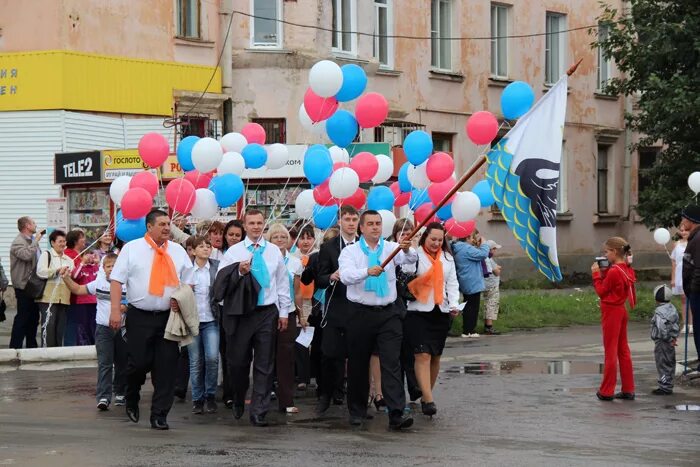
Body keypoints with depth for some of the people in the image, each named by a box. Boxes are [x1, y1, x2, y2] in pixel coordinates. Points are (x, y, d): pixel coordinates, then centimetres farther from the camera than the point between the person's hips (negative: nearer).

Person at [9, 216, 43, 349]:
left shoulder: (32, 241, 17)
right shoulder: (18, 242, -12)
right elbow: (27, 255, -31)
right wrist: (36, 241, -21)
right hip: (24, 286, -9)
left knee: (34, 317, 14)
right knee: (22, 317, -7)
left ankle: (31, 345, 23)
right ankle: (15, 346, -4)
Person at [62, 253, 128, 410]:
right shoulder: (99, 283, 5)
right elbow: (78, 290, 11)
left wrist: (126, 307, -22)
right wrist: (66, 278, -1)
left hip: (122, 328, 0)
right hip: (103, 328, 0)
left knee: (122, 363, 13)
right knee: (104, 363, -8)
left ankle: (120, 393, 29)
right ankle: (103, 397, -15)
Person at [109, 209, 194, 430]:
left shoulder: (178, 251, 10)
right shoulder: (132, 248, 0)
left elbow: (188, 282, 16)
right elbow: (116, 280, -3)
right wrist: (115, 310, -12)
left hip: (168, 316, 3)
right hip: (139, 316, -3)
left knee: (166, 367, -1)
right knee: (138, 362, -6)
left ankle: (159, 415, 7)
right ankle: (132, 399, 26)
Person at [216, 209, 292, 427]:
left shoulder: (274, 251, 10)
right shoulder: (234, 251, 3)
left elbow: (282, 283, 13)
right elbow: (220, 280, -2)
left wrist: (284, 312, 10)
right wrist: (238, 272, -18)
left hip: (267, 312, 1)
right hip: (240, 313, -1)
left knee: (264, 364, 0)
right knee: (238, 361, 3)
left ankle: (259, 412, 2)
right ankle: (238, 402, 28)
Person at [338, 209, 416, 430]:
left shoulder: (391, 248, 6)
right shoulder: (350, 252, 2)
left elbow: (410, 258, -14)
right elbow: (346, 275, -17)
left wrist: (407, 250, -38)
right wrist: (367, 271, -36)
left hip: (387, 313, 0)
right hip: (361, 313, 0)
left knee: (392, 362, -8)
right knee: (358, 364, 8)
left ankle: (396, 414, -15)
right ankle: (357, 411, 22)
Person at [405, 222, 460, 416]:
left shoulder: (447, 258, 13)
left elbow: (452, 283, 14)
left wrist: (454, 304, 1)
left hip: (441, 312, 6)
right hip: (418, 311, -5)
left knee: (435, 356, 10)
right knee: (423, 355, -13)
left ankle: (426, 395, 24)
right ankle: (428, 400, -17)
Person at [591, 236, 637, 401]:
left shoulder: (613, 271, -19)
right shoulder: (627, 269, 7)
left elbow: (601, 291, -11)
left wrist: (596, 274, -3)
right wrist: (603, 272, 3)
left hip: (611, 312, -8)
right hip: (622, 311, 8)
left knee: (610, 351, -3)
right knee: (623, 350, 12)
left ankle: (607, 391, 3)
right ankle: (628, 389, 15)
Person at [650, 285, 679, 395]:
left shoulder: (660, 312, -19)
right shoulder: (672, 308, 8)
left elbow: (661, 328, -26)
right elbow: (676, 325, 13)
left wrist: (669, 339, -16)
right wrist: (673, 338, 10)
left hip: (662, 342, -9)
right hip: (671, 339, 9)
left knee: (663, 364, -2)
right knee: (670, 363, 14)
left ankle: (664, 387, 1)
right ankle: (669, 386, 23)